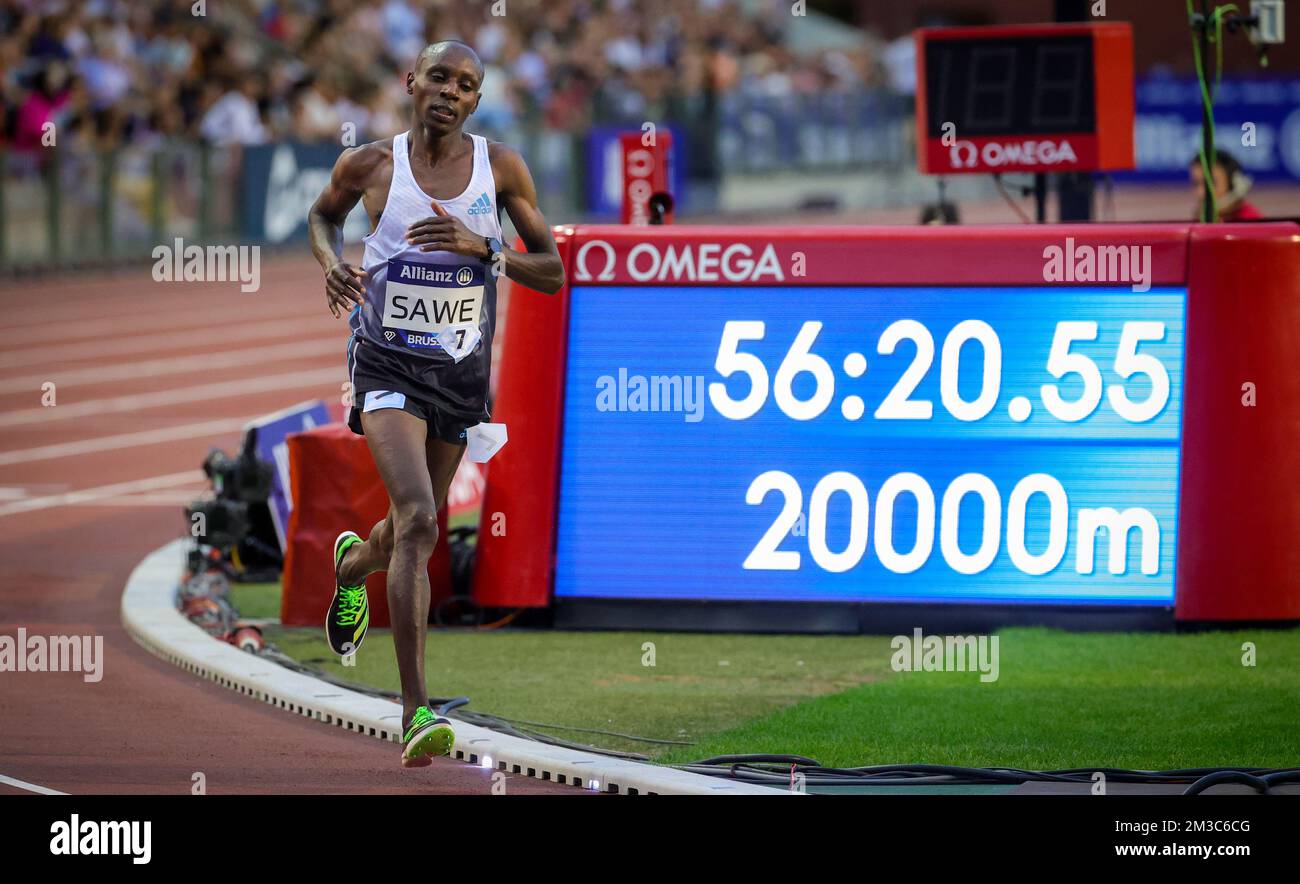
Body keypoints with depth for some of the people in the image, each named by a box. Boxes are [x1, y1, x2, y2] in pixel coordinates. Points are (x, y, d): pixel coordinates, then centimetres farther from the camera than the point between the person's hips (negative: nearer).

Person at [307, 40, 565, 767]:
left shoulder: (501, 168, -4)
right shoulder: (370, 165, -6)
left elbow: (553, 273, -2)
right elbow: (324, 215, 17)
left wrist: (481, 247, -19)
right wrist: (332, 263, -5)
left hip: (462, 371, 3)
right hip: (389, 365, -3)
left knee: (414, 530, 20)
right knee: (418, 521, -23)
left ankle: (352, 565, 60)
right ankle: (417, 712, -25)